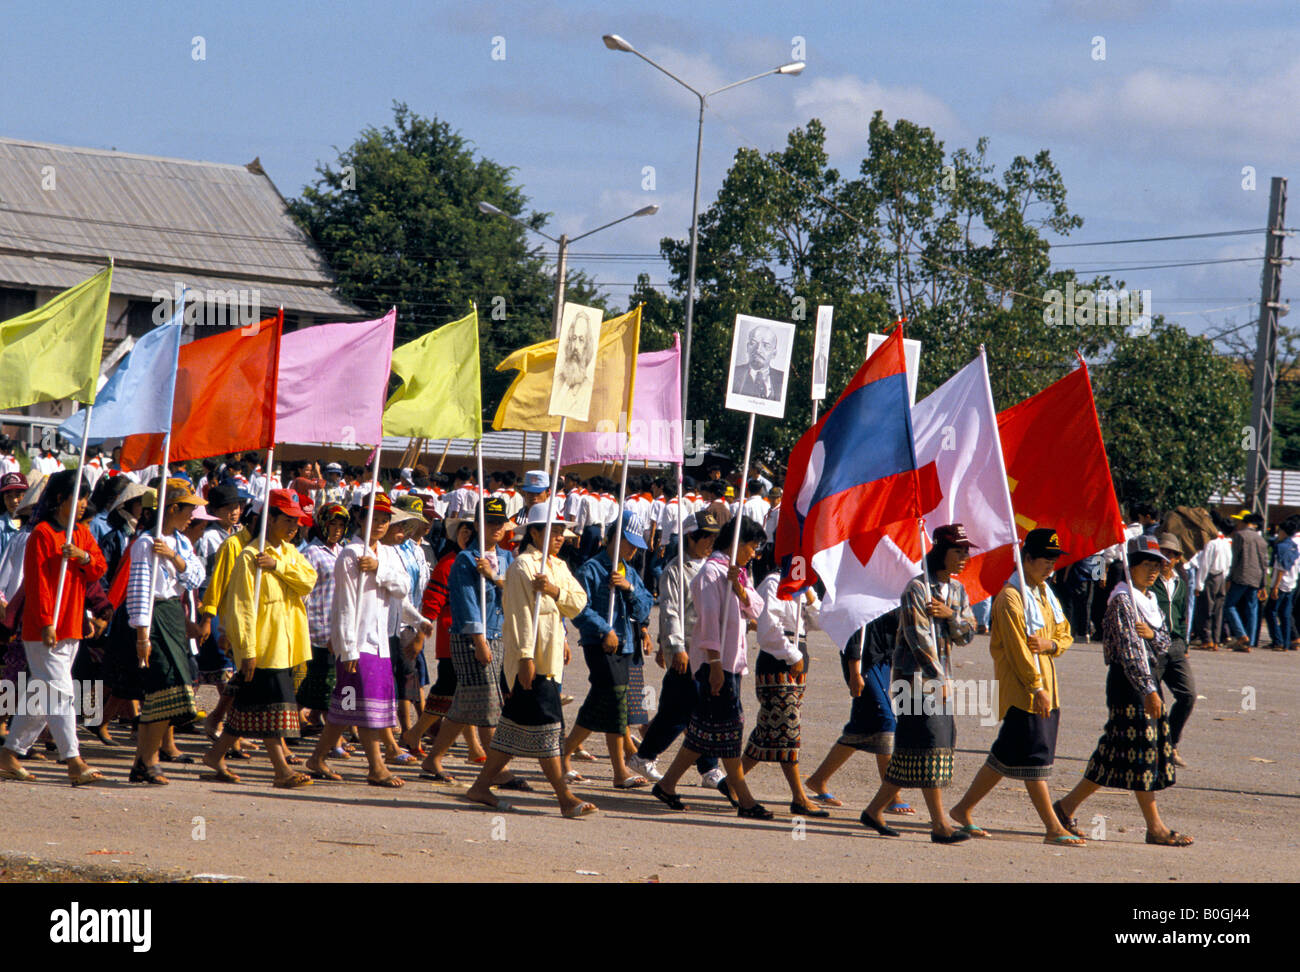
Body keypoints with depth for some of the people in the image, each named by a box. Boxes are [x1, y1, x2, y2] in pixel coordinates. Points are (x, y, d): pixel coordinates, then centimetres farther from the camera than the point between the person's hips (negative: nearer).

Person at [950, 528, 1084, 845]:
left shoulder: (1045, 594, 15)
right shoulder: (1011, 598, -13)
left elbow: (1065, 634, 19)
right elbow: (1017, 648, -16)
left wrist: (1050, 644, -5)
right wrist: (1038, 688, -19)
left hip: (1044, 687, 9)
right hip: (1022, 690, -9)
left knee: (1006, 755, 11)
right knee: (1033, 758, -7)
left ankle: (964, 809, 21)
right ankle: (1054, 828, -6)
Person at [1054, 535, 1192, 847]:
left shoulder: (1150, 600, 16)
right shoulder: (1122, 601, -12)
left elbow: (1165, 645, 15)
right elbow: (1128, 650, -19)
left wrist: (1152, 634, -9)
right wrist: (1149, 691, -23)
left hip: (1147, 678, 9)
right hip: (1127, 681, -9)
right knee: (1141, 751, -6)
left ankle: (1068, 804, 17)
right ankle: (1155, 827, -3)